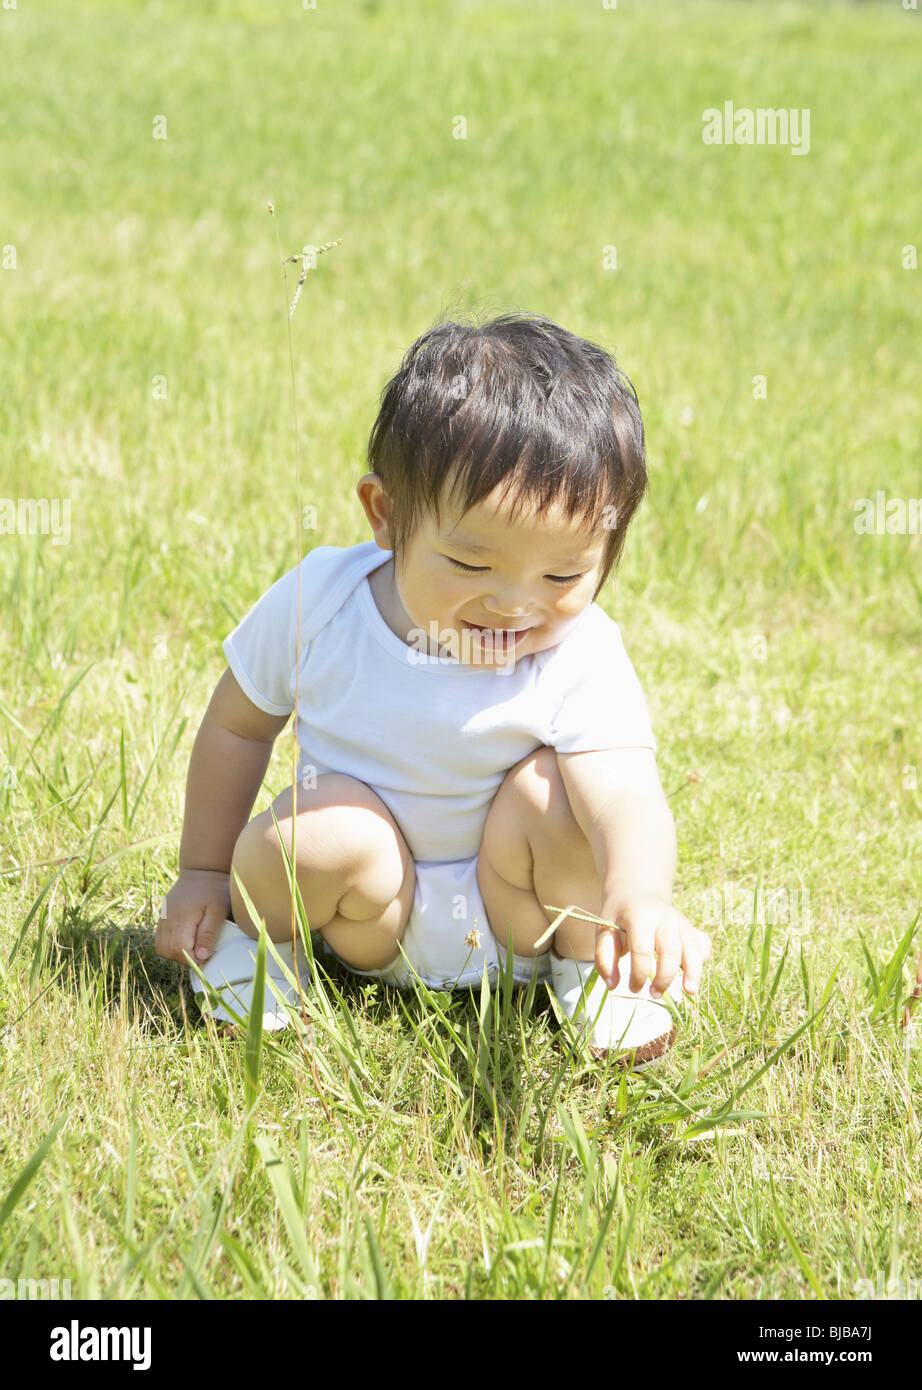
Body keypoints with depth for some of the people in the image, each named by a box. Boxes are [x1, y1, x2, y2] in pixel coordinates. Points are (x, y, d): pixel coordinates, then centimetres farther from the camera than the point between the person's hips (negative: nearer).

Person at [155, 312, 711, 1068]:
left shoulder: (579, 663, -24)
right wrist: (204, 872, 5)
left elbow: (629, 799, -39)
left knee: (550, 784, -28)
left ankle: (587, 962, -4)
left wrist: (641, 894, -61)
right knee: (325, 829, -30)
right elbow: (238, 724, 1)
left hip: (514, 920, -1)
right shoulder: (318, 601, -16)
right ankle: (262, 933, 2)